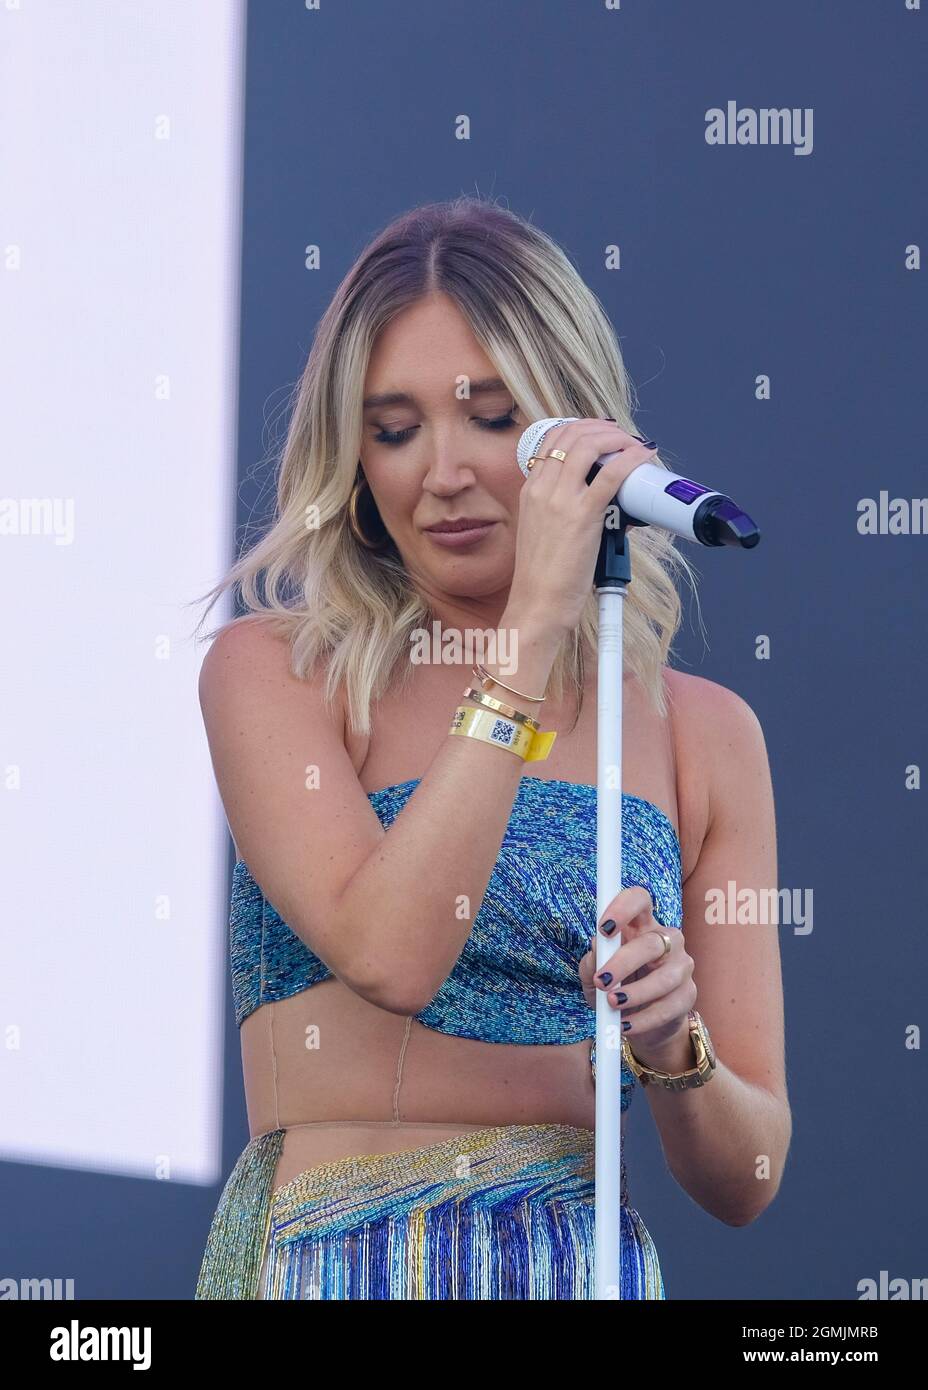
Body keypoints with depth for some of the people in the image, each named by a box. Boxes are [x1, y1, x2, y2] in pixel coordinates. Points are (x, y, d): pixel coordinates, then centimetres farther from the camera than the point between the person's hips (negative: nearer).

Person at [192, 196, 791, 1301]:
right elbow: (388, 952, -16)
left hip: (592, 1259, 2)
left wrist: (673, 1047, -11)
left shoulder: (704, 732, 9)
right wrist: (538, 623, -14)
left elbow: (744, 1182, 9)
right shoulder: (271, 669, 2)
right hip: (329, 1261, -1)